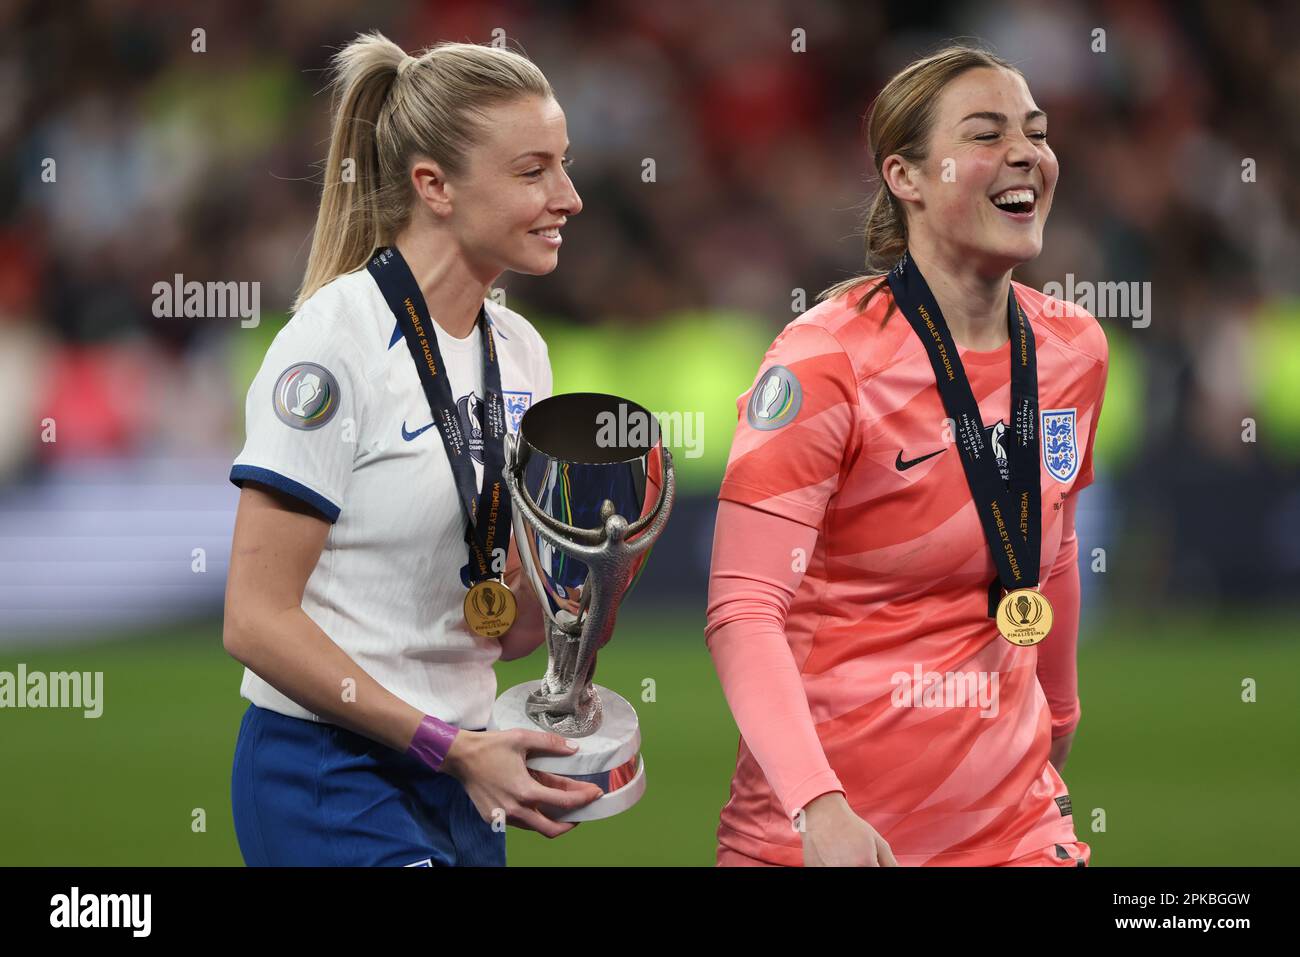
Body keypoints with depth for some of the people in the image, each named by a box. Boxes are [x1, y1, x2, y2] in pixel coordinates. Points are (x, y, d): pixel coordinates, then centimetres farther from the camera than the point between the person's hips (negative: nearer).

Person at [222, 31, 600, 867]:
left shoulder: (521, 350, 8)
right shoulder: (338, 340, -13)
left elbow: (508, 629, 13)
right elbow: (257, 619, -16)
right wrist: (453, 749, -19)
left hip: (460, 771, 7)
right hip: (331, 785, -7)